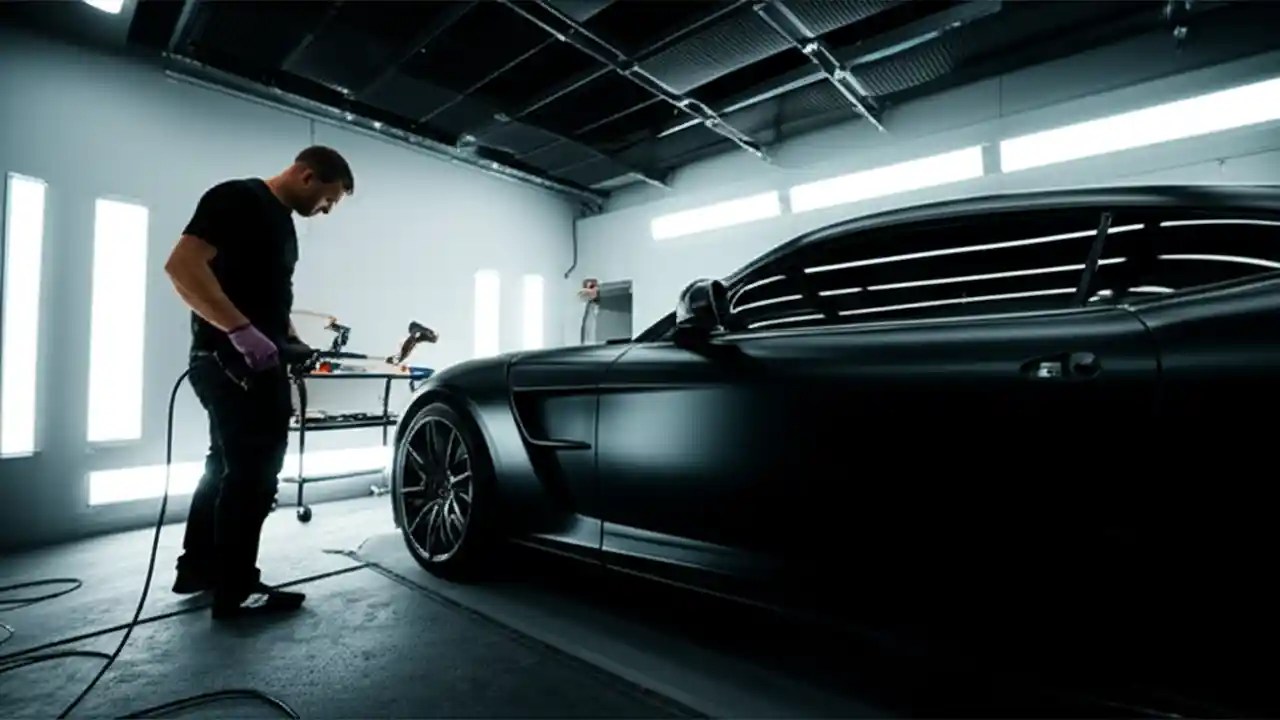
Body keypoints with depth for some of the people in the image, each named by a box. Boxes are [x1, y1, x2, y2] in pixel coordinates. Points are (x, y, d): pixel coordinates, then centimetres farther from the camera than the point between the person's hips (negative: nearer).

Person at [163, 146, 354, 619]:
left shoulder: (282, 220, 17)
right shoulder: (238, 198, -12)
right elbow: (182, 266, -23)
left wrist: (292, 341, 14)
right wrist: (242, 330, -28)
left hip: (252, 362, 10)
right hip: (232, 360, -10)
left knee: (227, 467, 18)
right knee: (253, 474, -3)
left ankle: (197, 570, 33)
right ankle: (236, 590, 11)